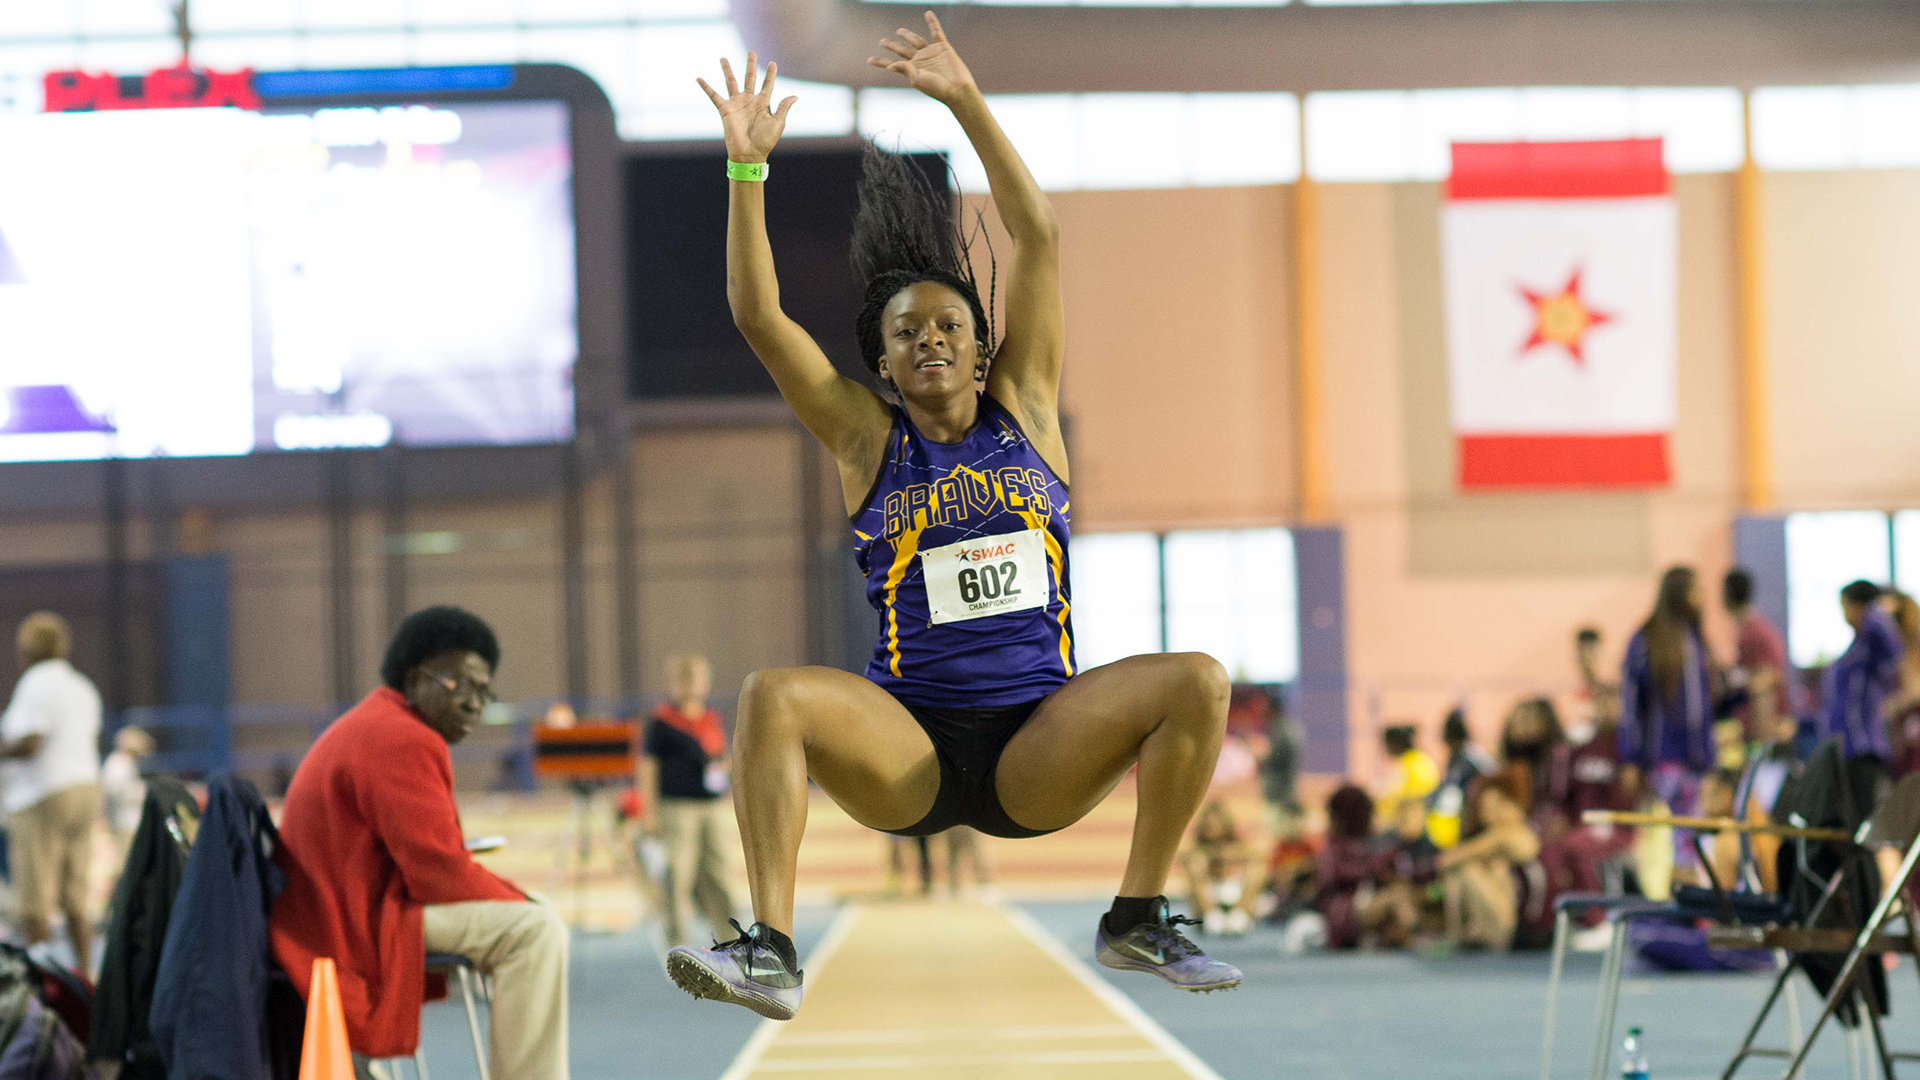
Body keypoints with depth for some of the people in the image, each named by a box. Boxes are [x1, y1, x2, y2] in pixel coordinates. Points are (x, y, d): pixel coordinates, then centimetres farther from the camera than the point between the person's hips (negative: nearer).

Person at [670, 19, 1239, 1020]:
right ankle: (769, 952, -35)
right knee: (773, 695, -29)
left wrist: (967, 102, 1)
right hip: (908, 751, -1)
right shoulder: (867, 438, 10)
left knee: (1198, 681, -23)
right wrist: (747, 166, -4)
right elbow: (758, 315, 2)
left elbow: (1037, 233, 5)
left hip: (1040, 751, 1)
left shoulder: (1024, 409, 11)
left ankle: (1137, 918, -12)